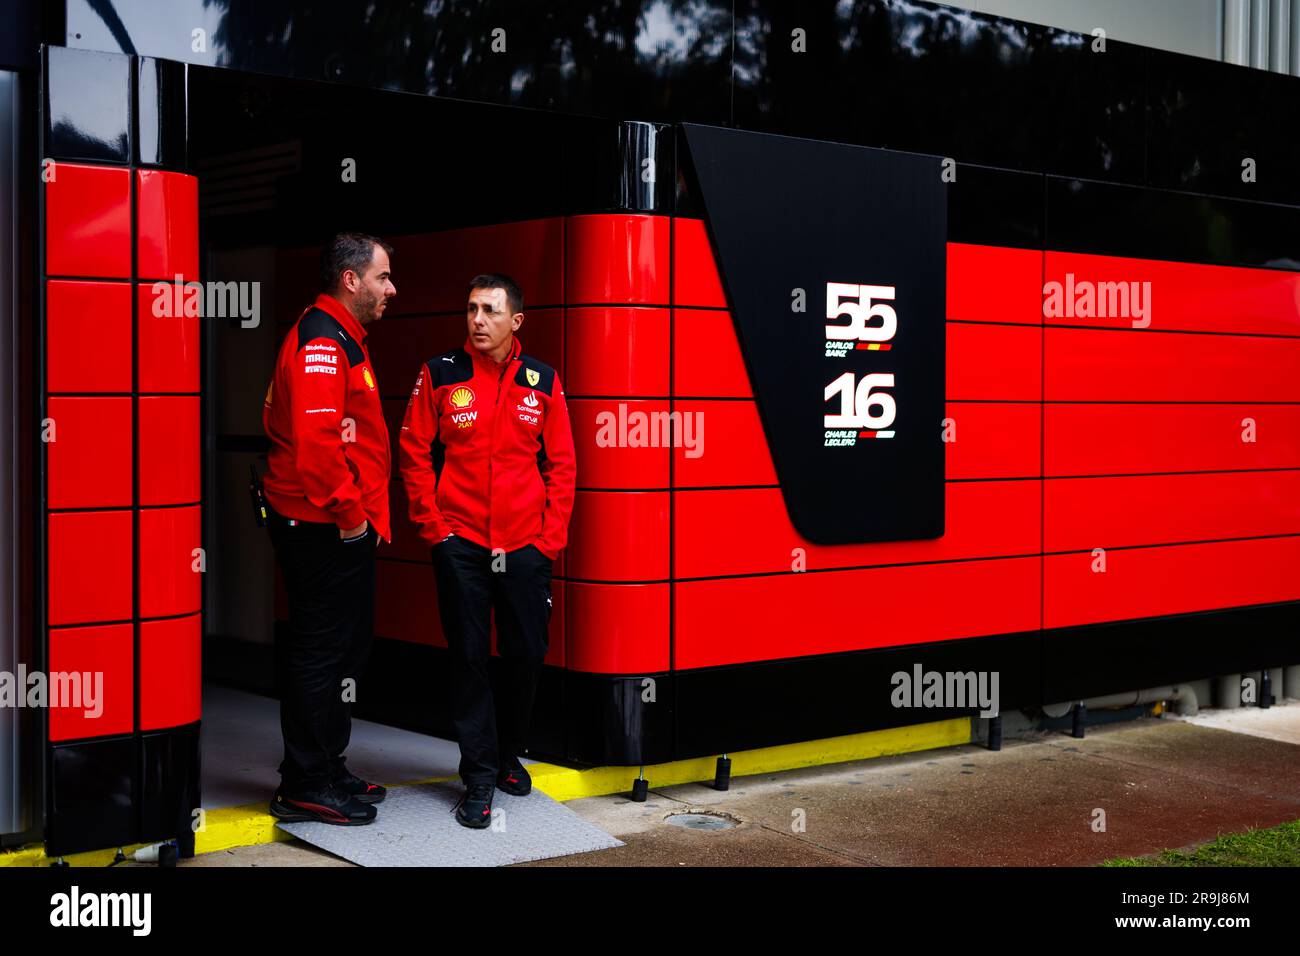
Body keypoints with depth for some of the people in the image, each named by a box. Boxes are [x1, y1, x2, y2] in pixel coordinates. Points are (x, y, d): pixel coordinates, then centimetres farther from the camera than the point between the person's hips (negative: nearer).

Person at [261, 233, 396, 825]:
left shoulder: (339, 338, 20)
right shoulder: (322, 341, -15)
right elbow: (314, 440, -26)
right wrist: (350, 514, -19)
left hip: (332, 526, 11)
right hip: (325, 527, -11)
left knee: (341, 647, 16)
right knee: (324, 650, -5)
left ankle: (324, 770, 26)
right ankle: (306, 785, 3)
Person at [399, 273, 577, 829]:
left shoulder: (542, 382, 4)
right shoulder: (441, 375, -1)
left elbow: (560, 465, 7)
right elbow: (414, 453, 2)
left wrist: (551, 535, 1)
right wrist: (433, 526, -3)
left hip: (525, 547, 2)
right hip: (459, 543, -2)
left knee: (526, 655, 7)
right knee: (470, 657, 1)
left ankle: (508, 755, 29)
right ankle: (480, 777, 11)